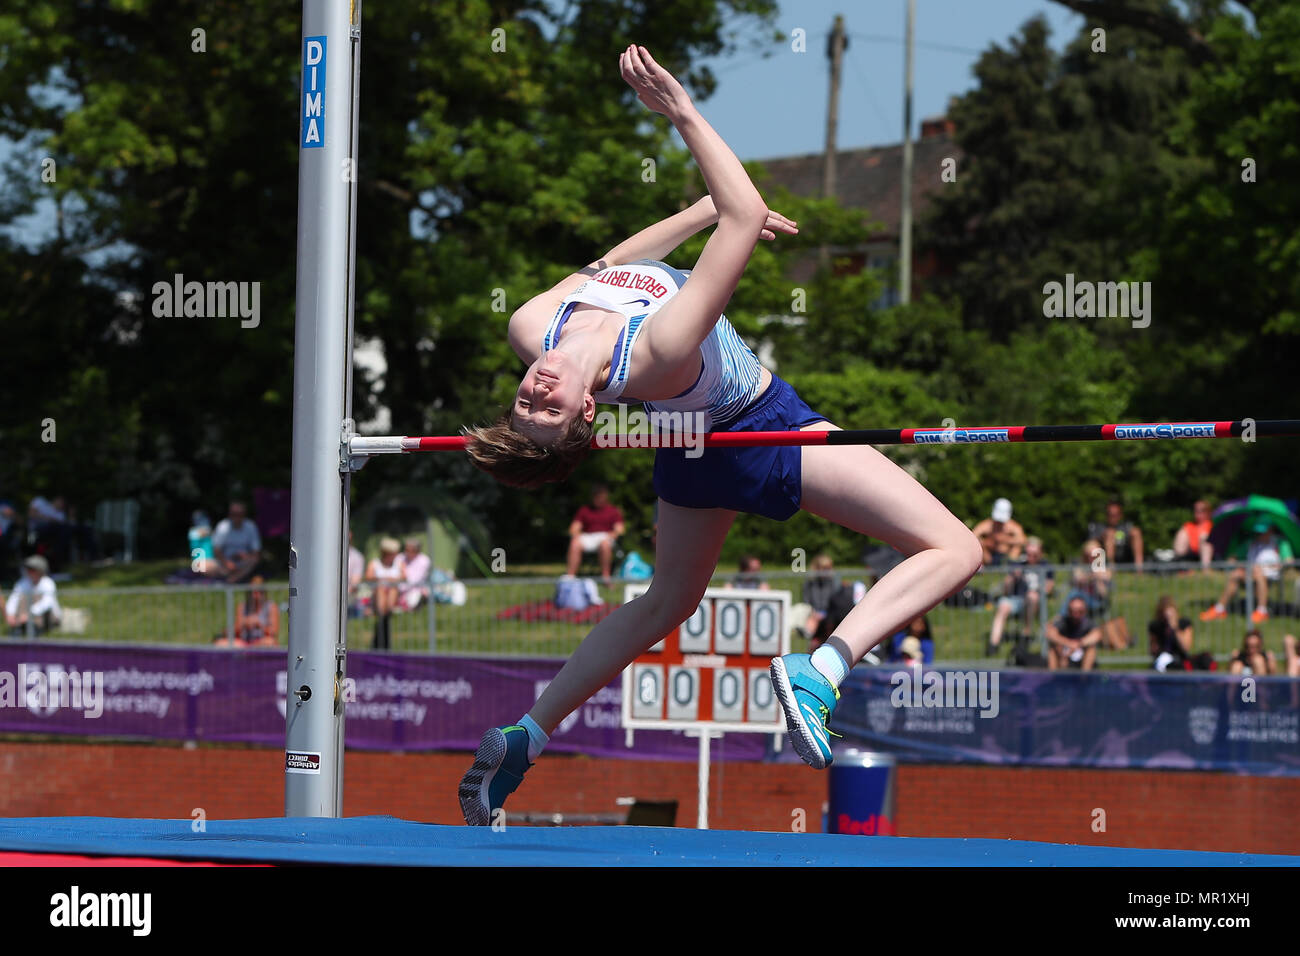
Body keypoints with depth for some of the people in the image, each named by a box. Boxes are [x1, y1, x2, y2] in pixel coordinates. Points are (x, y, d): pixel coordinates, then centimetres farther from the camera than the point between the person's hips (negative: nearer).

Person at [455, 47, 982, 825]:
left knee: (670, 595, 33)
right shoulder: (655, 359, -45)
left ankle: (524, 737, 32)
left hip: (698, 440, 8)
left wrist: (700, 211, 1)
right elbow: (749, 215, -43)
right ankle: (821, 669, -24)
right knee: (952, 552, -6)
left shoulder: (532, 329, -26)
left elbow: (606, 268, -2)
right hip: (763, 434, -8)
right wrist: (684, 112, -45)